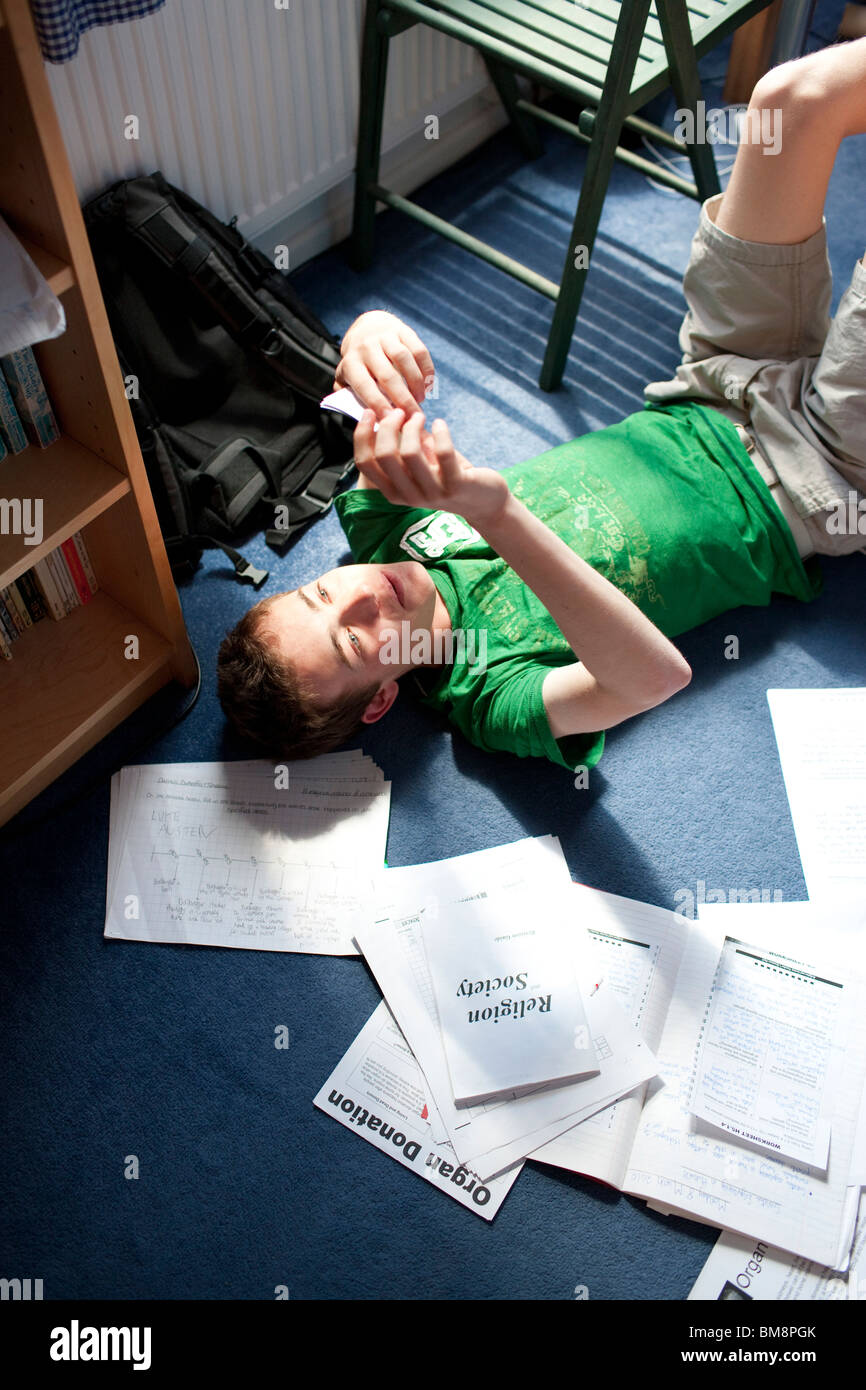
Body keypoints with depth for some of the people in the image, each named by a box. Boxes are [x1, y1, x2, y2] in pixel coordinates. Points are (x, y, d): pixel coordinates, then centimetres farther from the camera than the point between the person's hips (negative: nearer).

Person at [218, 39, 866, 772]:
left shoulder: (379, 530, -14)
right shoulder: (491, 696, -30)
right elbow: (658, 674, -48)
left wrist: (367, 339, -42)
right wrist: (496, 516, -58)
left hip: (702, 414, 5)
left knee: (794, 98, -5)